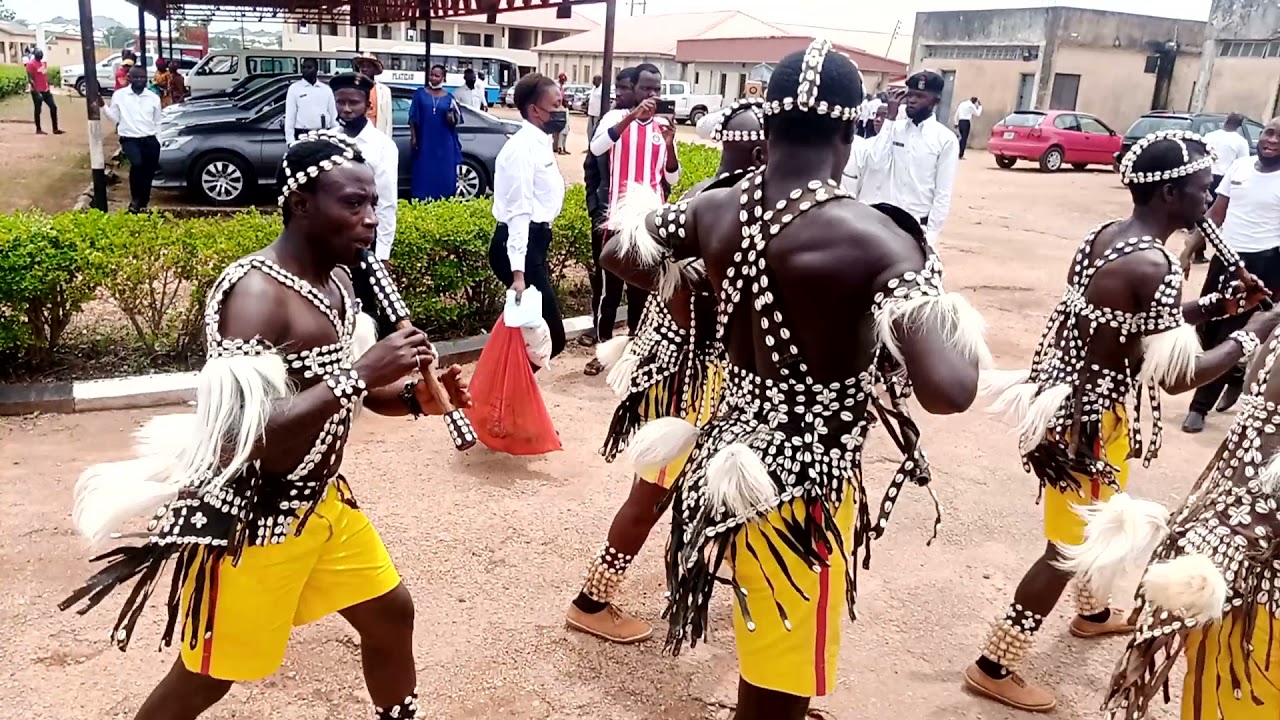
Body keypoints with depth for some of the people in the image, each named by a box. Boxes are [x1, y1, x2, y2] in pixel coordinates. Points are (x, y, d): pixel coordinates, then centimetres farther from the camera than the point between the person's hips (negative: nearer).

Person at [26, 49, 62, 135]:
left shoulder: (43, 63, 13)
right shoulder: (31, 64, -11)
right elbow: (30, 79, -16)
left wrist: (48, 88, 19)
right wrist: (36, 91, -22)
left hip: (46, 90, 8)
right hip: (37, 91, -8)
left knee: (53, 107, 4)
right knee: (38, 110, 1)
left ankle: (55, 129, 8)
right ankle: (38, 129, 10)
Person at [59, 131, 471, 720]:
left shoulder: (336, 279, 3)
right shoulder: (255, 293, -25)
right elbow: (251, 436, -34)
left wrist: (414, 398, -7)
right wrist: (361, 372, -34)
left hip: (322, 499, 8)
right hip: (247, 514, -8)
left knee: (391, 613, 19)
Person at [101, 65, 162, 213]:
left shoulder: (153, 98, 8)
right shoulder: (119, 95, 4)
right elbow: (115, 117, 6)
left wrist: (159, 143, 8)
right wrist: (103, 106, -9)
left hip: (150, 140, 3)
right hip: (129, 139, -3)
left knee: (149, 172, 3)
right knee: (137, 164, -28)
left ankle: (143, 203, 22)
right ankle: (135, 199, -11)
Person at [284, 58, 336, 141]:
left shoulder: (326, 89, 10)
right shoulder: (294, 89, 3)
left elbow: (333, 116, 11)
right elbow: (290, 116, 0)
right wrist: (290, 141, -8)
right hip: (302, 135, -2)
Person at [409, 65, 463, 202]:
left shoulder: (449, 98, 6)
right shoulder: (420, 93, 4)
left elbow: (454, 122, 5)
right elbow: (413, 118, 4)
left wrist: (452, 115, -16)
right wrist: (413, 137, -4)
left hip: (444, 144, 1)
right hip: (425, 142, -1)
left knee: (444, 176, 1)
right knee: (424, 174, 1)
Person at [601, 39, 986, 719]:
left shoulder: (713, 210, -5)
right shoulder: (873, 238, -24)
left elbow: (619, 252, 12)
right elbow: (948, 390, -33)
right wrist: (963, 326, -12)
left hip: (739, 451, 7)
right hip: (803, 483, -7)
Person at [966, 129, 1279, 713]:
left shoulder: (1106, 237, 3)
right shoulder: (1152, 264, -25)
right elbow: (1177, 376, -23)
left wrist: (1218, 305, 8)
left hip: (1078, 401, 10)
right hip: (1097, 418, -10)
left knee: (1099, 520, 30)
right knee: (1070, 544, 4)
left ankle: (1094, 614, 55)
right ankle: (994, 667, 15)